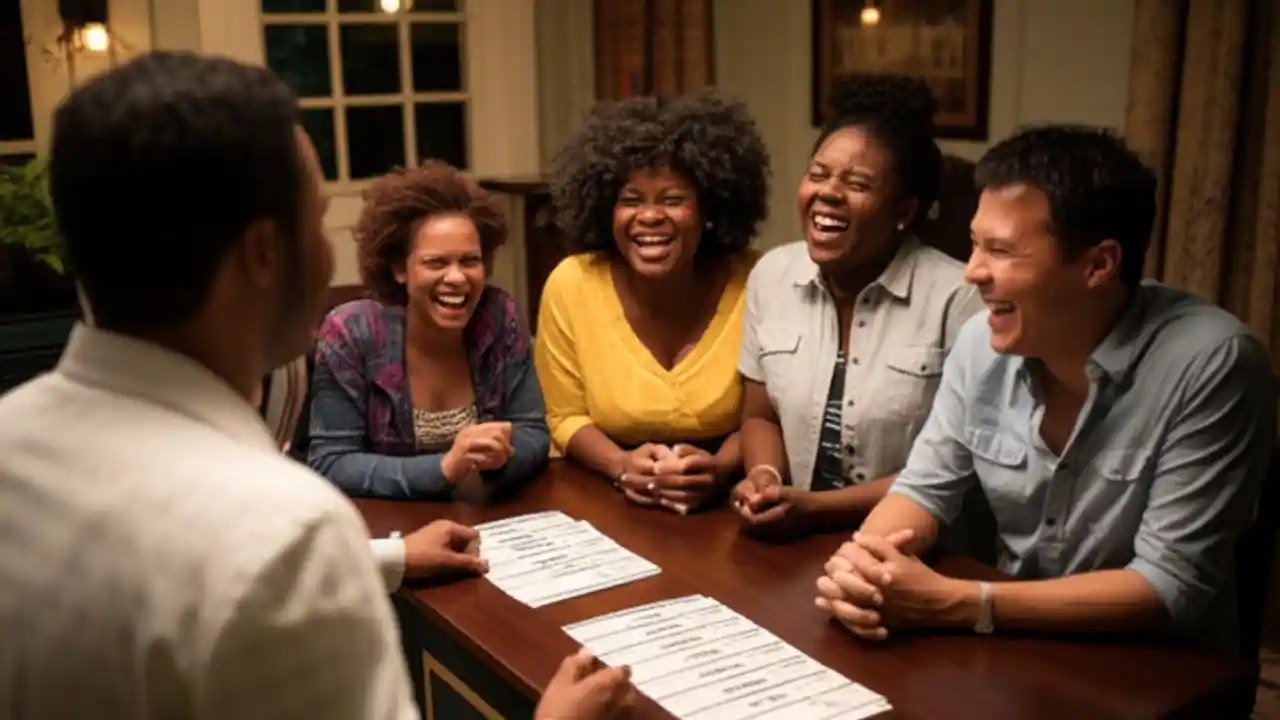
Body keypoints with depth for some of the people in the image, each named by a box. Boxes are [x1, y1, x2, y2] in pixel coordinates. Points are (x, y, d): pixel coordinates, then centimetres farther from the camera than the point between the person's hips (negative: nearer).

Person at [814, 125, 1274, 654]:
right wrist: (860, 565, -20)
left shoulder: (1211, 363, -22)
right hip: (1016, 642, 5)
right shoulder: (984, 341, -7)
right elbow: (925, 487, 2)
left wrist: (954, 604, -27)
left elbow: (1173, 586, -22)